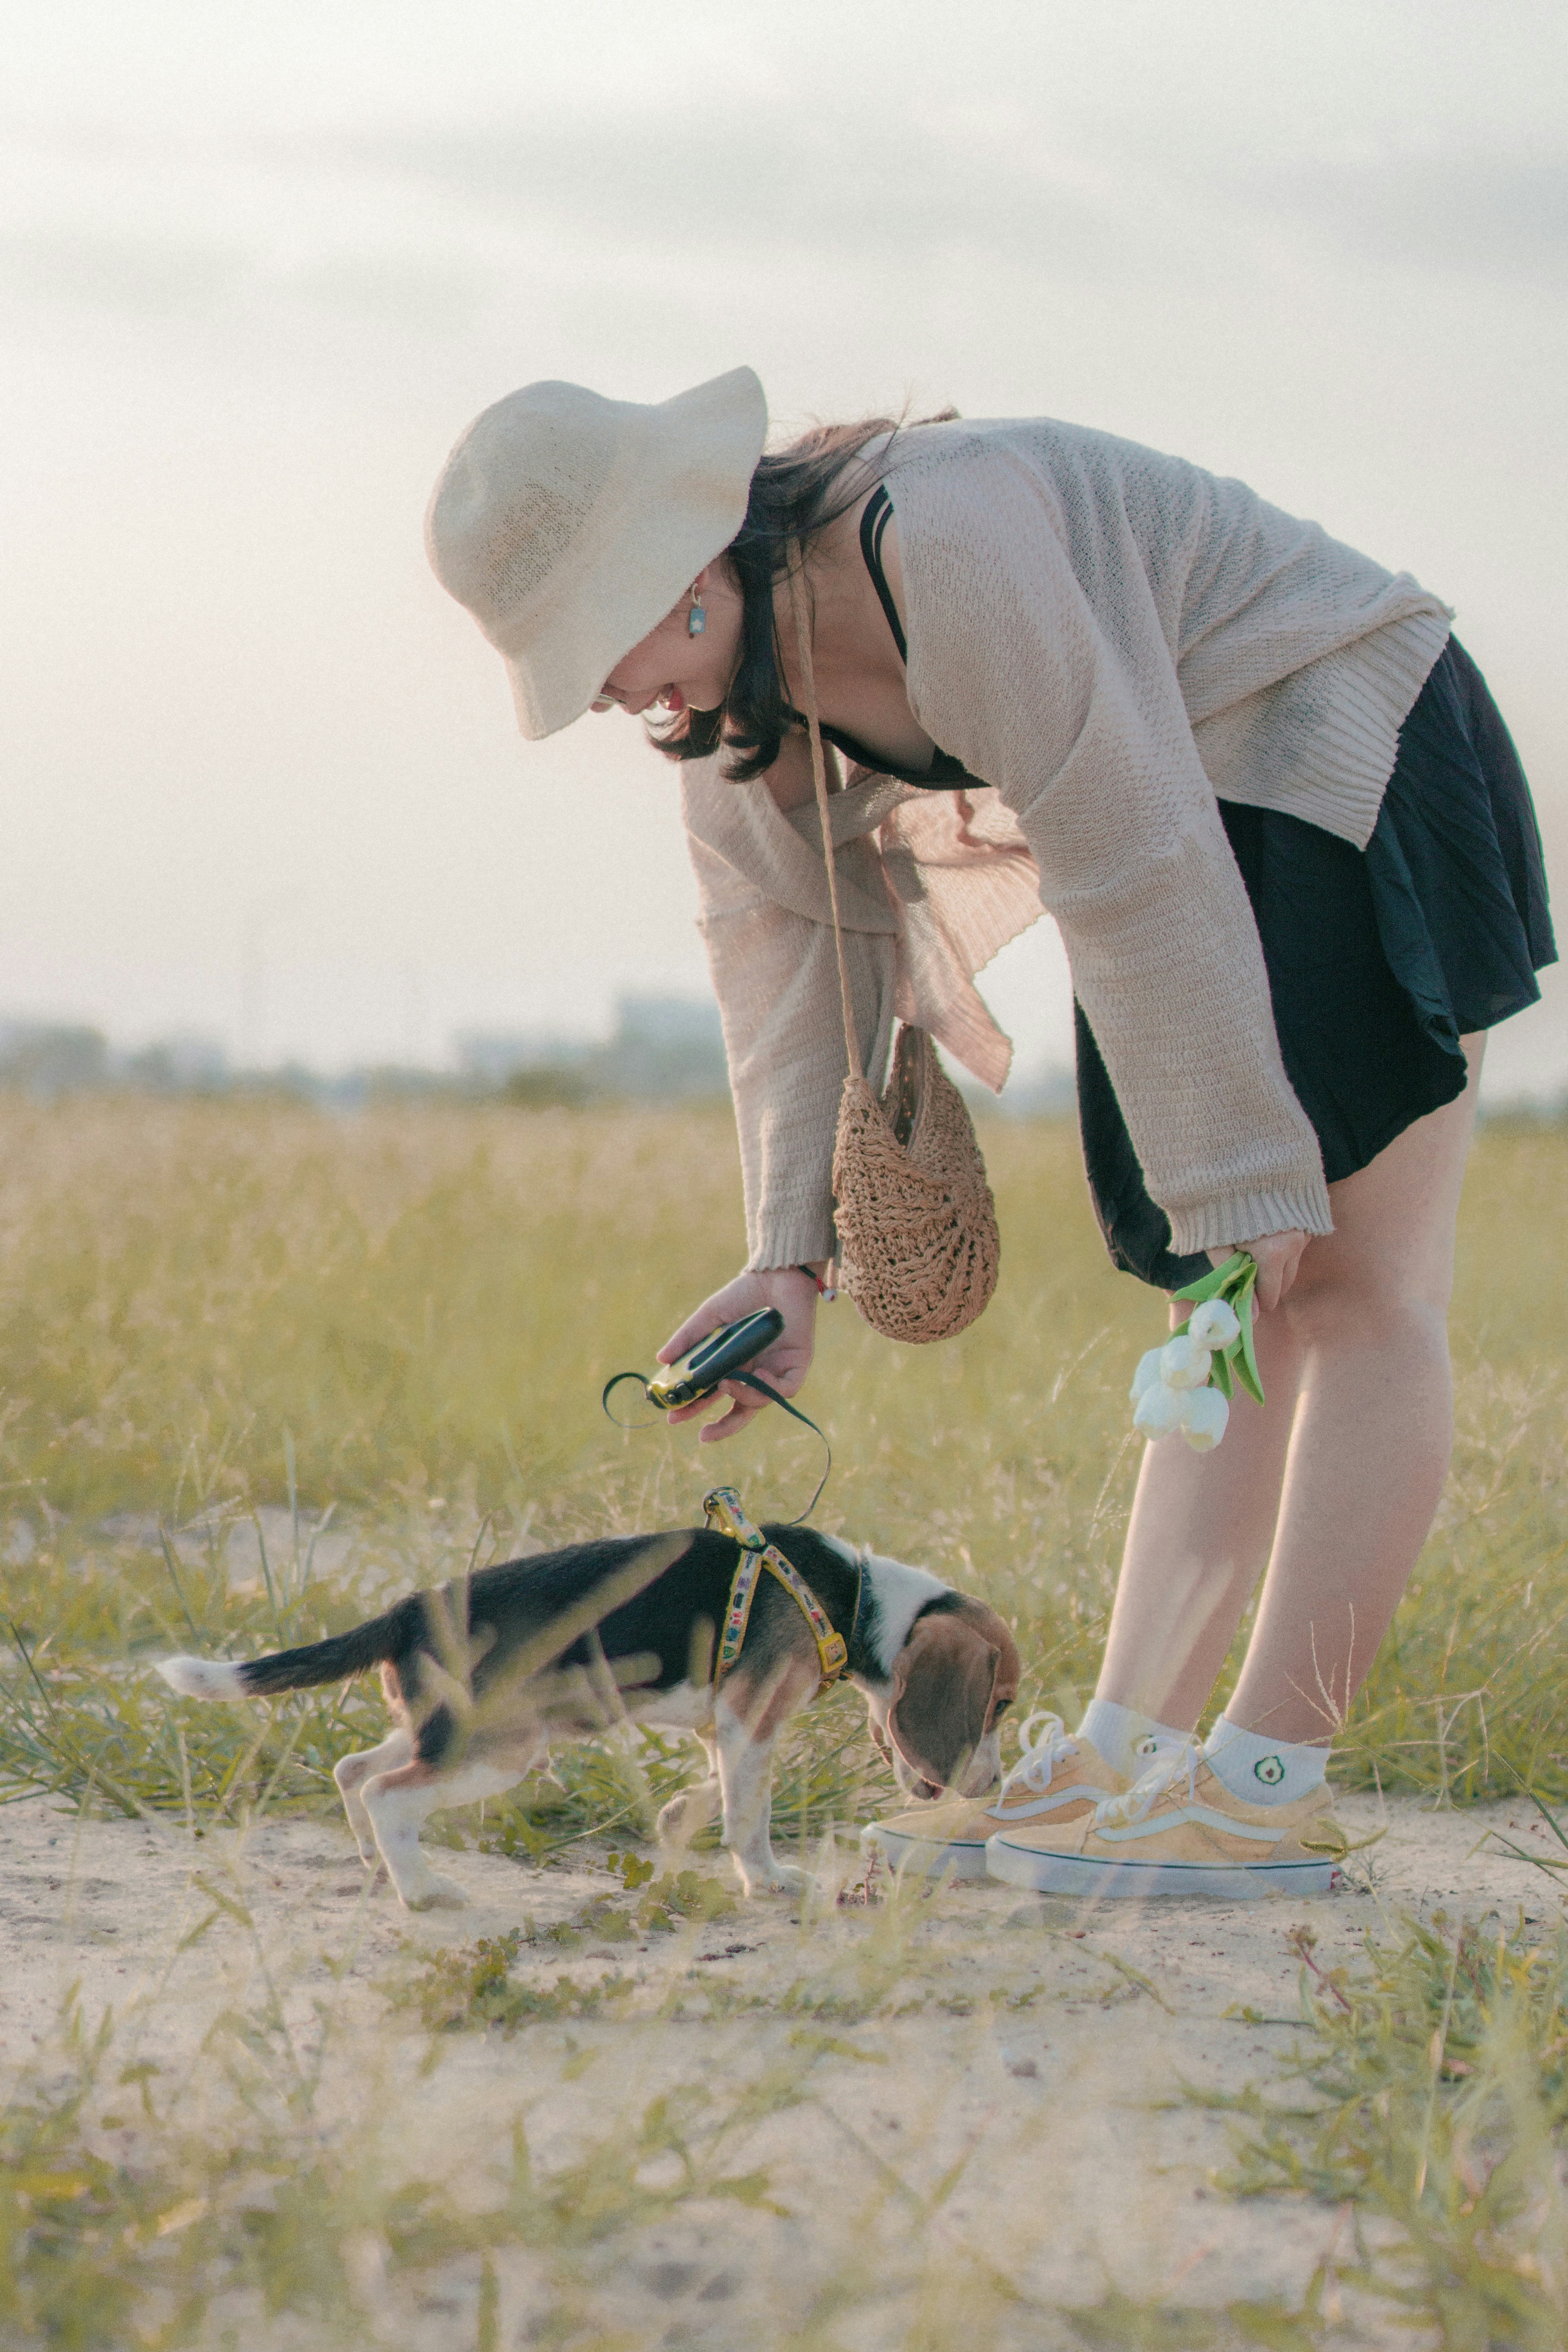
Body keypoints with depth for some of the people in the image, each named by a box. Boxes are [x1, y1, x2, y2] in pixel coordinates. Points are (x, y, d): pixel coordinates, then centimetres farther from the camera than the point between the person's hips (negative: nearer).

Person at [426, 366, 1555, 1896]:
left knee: (1348, 1282, -12)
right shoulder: (725, 674, -2)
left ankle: (1269, 1783, -16)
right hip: (1198, 820, 9)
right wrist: (789, 1255, -6)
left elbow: (1134, 867, -29)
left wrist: (1238, 1177, -25)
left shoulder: (943, 544, -31)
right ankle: (1131, 1743, 1)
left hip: (1345, 755, -9)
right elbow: (785, 937, 3)